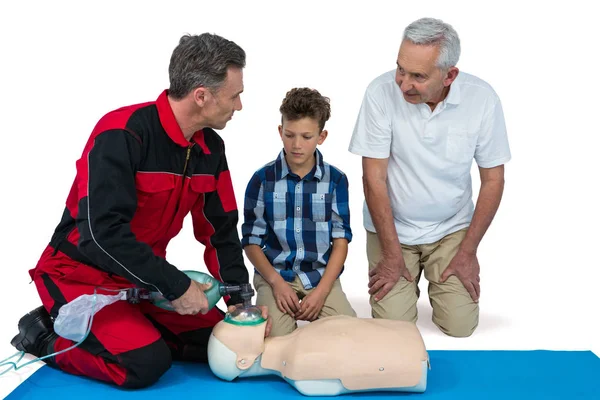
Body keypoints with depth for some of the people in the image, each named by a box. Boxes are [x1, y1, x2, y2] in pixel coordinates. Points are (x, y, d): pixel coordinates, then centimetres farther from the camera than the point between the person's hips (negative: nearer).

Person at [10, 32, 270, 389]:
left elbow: (221, 230, 4)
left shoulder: (211, 148, -3)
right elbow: (103, 232, -32)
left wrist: (239, 299, -3)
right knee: (146, 363, -22)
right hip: (81, 274, -7)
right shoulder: (122, 134, -26)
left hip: (145, 277, 7)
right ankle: (47, 338, 1)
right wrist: (175, 286, -27)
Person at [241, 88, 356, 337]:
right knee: (276, 337, -23)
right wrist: (276, 282, -13)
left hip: (321, 276, 2)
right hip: (275, 275, -1)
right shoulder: (262, 179, -3)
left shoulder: (335, 180, -1)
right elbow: (251, 241, 0)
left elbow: (341, 239, 0)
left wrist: (321, 290, -11)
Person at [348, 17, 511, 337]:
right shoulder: (381, 92, -20)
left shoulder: (482, 98, -15)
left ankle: (439, 279, 27)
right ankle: (407, 283, 26)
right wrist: (392, 256, -12)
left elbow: (493, 180, -4)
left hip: (452, 229, 1)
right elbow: (374, 178, -15)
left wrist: (468, 251, -5)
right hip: (391, 227, -1)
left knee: (460, 325, -5)